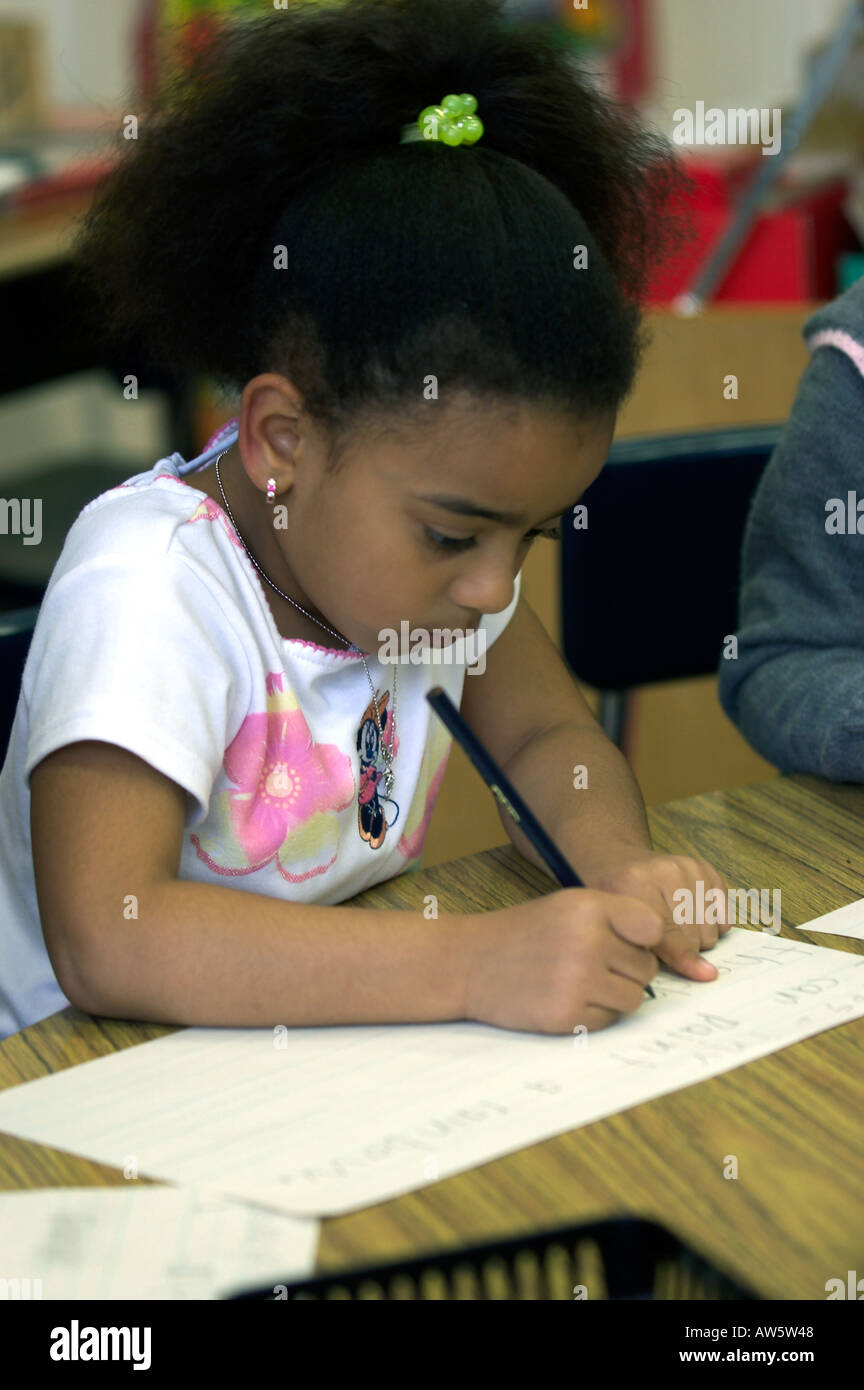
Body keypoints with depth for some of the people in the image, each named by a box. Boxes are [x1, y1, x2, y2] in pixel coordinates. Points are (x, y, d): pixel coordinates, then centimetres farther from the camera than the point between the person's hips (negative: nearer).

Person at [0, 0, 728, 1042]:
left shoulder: (427, 513, -3)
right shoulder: (148, 592, -24)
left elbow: (545, 734, 8)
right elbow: (104, 941, -34)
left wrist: (616, 865, -14)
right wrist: (476, 963, -38)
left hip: (351, 1058, 6)